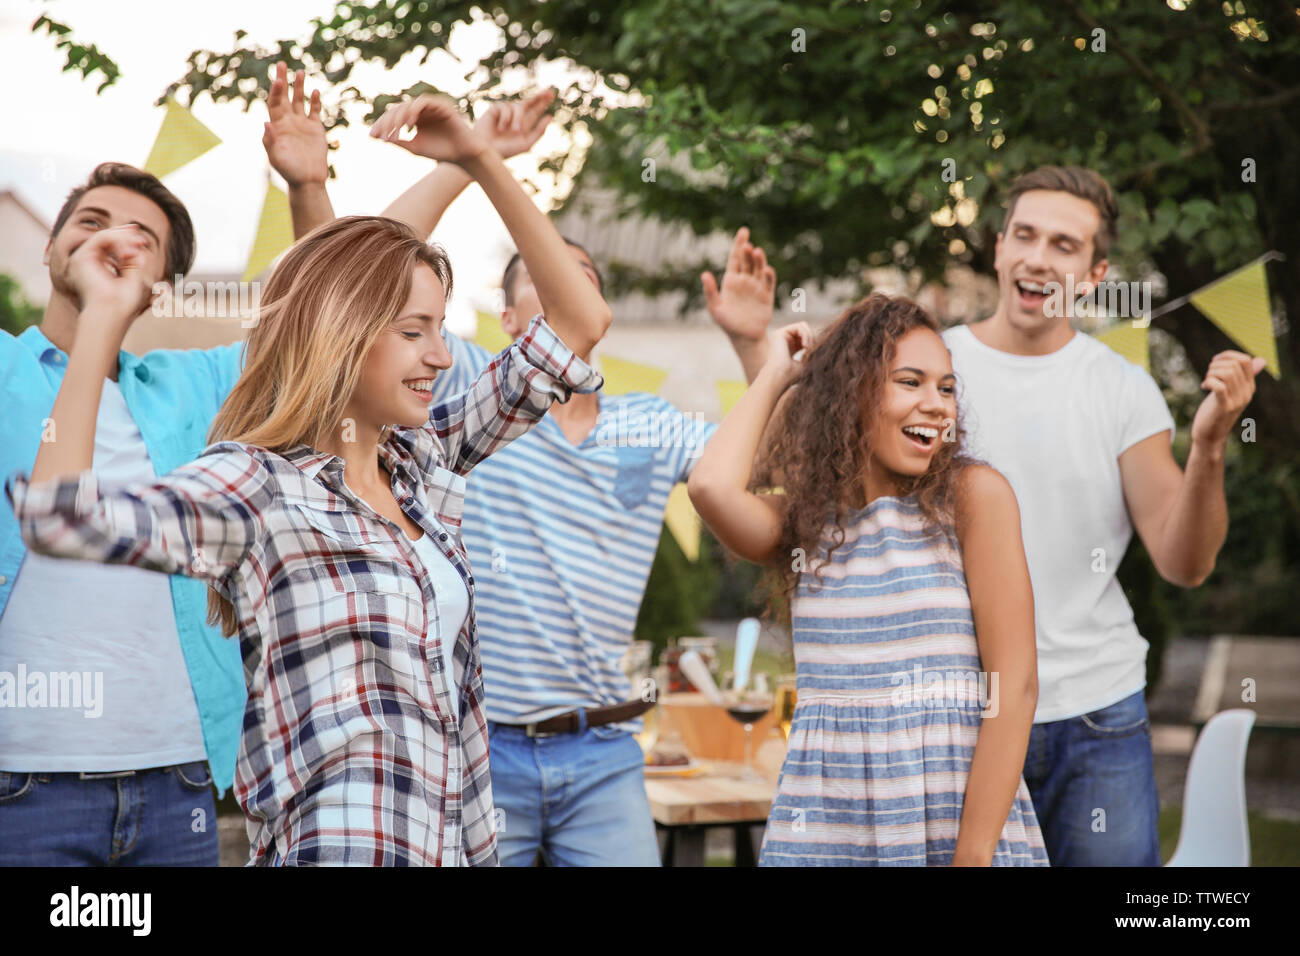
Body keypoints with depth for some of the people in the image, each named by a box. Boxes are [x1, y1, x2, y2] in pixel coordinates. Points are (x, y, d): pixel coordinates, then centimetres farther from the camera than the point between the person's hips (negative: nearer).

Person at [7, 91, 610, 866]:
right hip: (339, 846, -7)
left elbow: (579, 323, 11)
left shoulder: (426, 460, 10)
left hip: (464, 843, 7)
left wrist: (481, 161, 5)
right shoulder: (255, 489, -10)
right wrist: (106, 317, -20)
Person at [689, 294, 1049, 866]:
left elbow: (1015, 685, -9)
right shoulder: (803, 521, 6)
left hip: (964, 824, -2)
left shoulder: (972, 494, -4)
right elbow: (712, 487, -15)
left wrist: (973, 854, -15)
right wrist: (774, 377, 1)